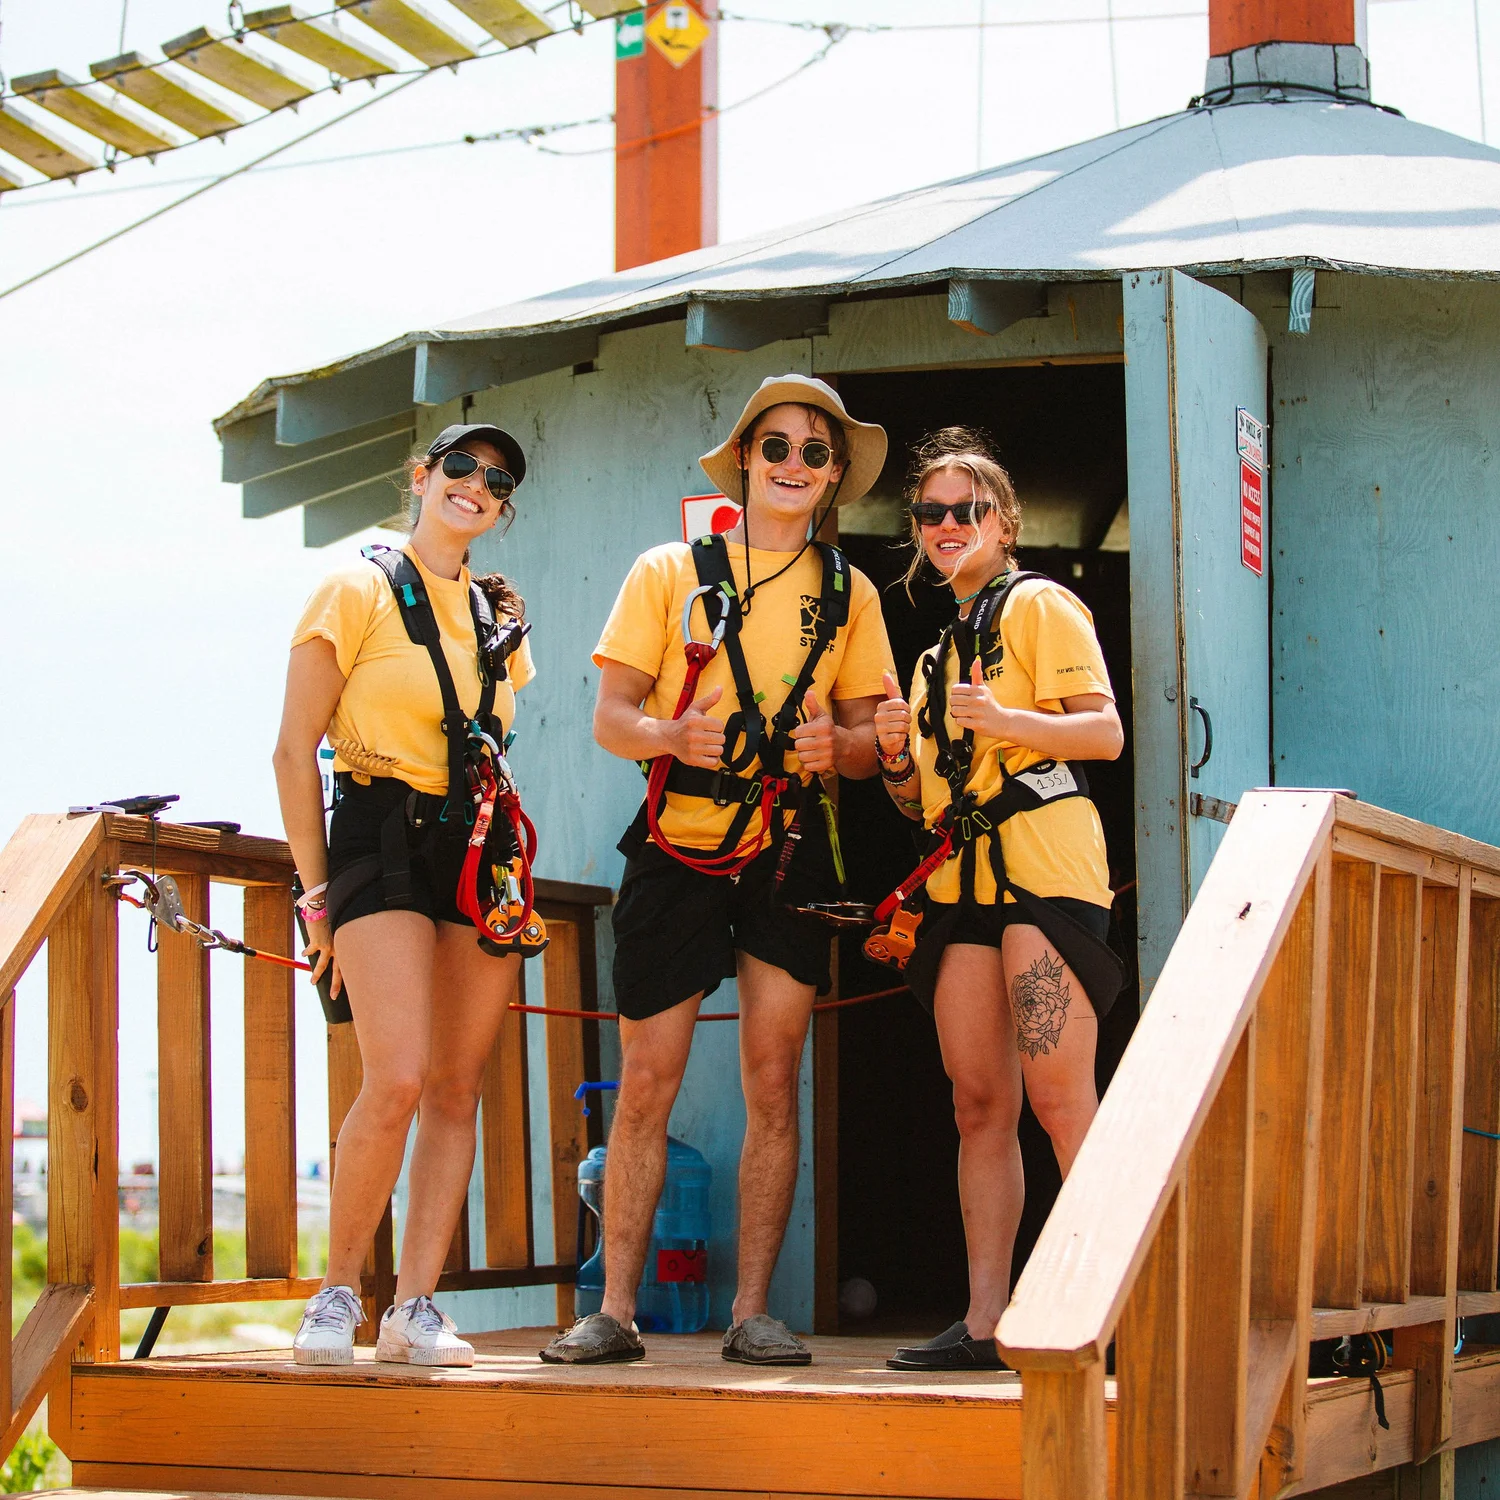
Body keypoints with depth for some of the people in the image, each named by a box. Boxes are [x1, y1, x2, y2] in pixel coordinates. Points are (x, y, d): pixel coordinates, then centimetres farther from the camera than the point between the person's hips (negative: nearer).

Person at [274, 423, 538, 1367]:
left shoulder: (500, 618, 18)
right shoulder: (359, 592, 1)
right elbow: (296, 747, -2)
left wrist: (505, 857, 12)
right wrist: (319, 894, -6)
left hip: (482, 850, 6)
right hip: (384, 838, -5)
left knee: (458, 1088, 0)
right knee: (398, 1080, -19)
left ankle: (416, 1305, 4)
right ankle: (339, 1292, -5)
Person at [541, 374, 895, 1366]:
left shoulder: (850, 595, 12)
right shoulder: (670, 573, 6)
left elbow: (871, 742, 10)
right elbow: (611, 718, 2)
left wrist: (834, 743, -13)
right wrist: (674, 734, -20)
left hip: (789, 848, 2)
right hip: (678, 840, -2)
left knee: (773, 1083, -1)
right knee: (647, 1083, -3)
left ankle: (753, 1312, 5)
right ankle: (616, 1311, 3)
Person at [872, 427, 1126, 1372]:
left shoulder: (1038, 605, 3)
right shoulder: (939, 648, 26)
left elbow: (1107, 733, -8)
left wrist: (1001, 721, -21)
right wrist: (897, 751, 5)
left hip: (1042, 860, -7)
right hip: (961, 878, 7)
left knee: (1057, 1096, -15)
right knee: (979, 1105, 2)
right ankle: (985, 1321, 1)